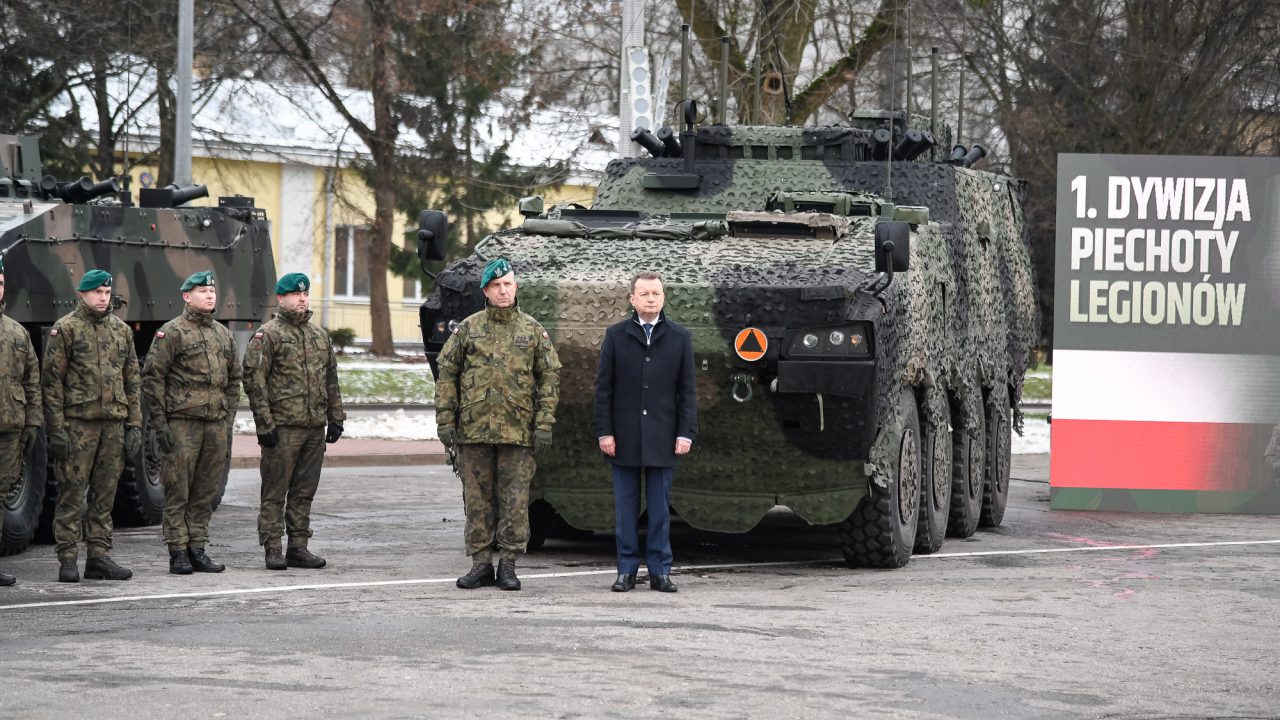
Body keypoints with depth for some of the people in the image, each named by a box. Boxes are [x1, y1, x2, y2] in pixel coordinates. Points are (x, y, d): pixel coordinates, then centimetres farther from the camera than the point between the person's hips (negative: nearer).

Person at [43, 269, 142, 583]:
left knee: (105, 494, 7)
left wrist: (134, 424, 8)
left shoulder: (121, 330, 13)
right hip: (77, 424, -5)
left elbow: (133, 380, 15)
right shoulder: (65, 329, -2)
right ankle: (67, 560, -1)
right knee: (72, 492, -4)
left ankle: (99, 556, 12)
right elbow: (52, 381, -5)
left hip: (114, 424, 5)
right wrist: (56, 428, -12)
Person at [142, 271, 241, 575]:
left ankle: (197, 549, 15)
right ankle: (178, 552, 1)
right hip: (182, 422, -6)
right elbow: (152, 377, -7)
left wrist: (228, 423, 15)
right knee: (178, 491, -2)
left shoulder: (224, 334, 15)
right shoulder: (172, 332, -4)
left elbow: (233, 381, 21)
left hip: (216, 424, 6)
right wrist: (159, 423, -11)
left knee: (206, 492, 8)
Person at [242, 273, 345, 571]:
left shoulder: (320, 336, 16)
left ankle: (298, 547, 15)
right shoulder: (267, 335, -5)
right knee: (275, 491, -2)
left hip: (314, 427, 6)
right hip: (282, 427, -6)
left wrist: (336, 418, 14)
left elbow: (331, 380, 21)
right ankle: (273, 549, 1)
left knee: (304, 491, 10)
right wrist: (264, 423, -15)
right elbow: (254, 380, -10)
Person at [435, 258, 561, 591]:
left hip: (517, 431, -1)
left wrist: (544, 424, -3)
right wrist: (445, 420, 0)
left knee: (514, 500, -1)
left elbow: (550, 378, 4)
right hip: (474, 429, 1)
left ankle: (508, 565, 6)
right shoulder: (468, 329, 6)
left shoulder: (533, 331, 5)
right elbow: (446, 375, 7)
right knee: (477, 499, 4)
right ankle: (481, 564, 11)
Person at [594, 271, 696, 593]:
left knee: (659, 508, 3)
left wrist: (686, 432, -2)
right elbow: (604, 388, 4)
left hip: (662, 439, 0)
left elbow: (687, 390, 6)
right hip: (625, 437, 0)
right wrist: (604, 432, -2)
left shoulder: (679, 338, 7)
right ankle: (627, 571, 8)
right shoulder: (616, 335, 5)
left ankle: (660, 571, 8)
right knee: (626, 507, 3)